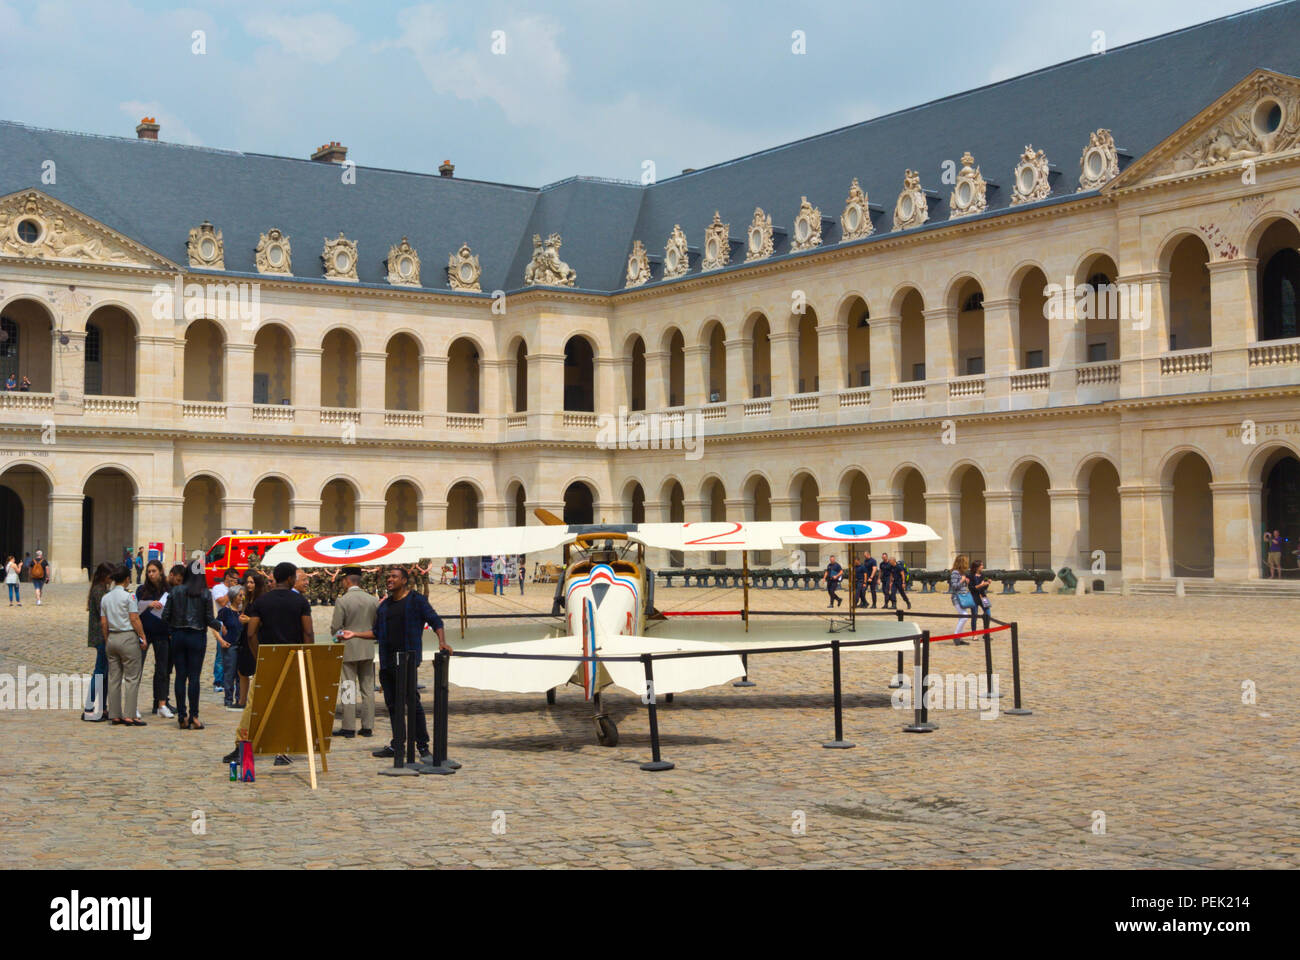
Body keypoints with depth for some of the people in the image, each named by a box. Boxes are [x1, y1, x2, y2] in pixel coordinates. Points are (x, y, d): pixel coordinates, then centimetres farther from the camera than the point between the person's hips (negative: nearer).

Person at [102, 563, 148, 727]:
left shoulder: (105, 598, 8)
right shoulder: (128, 597, -10)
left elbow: (103, 622, 10)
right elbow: (134, 619, -12)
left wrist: (107, 640, 18)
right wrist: (143, 637, -4)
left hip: (112, 638, 7)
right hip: (128, 637, -7)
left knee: (114, 678, 9)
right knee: (132, 678, -3)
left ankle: (115, 715, 10)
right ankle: (129, 715, -8)